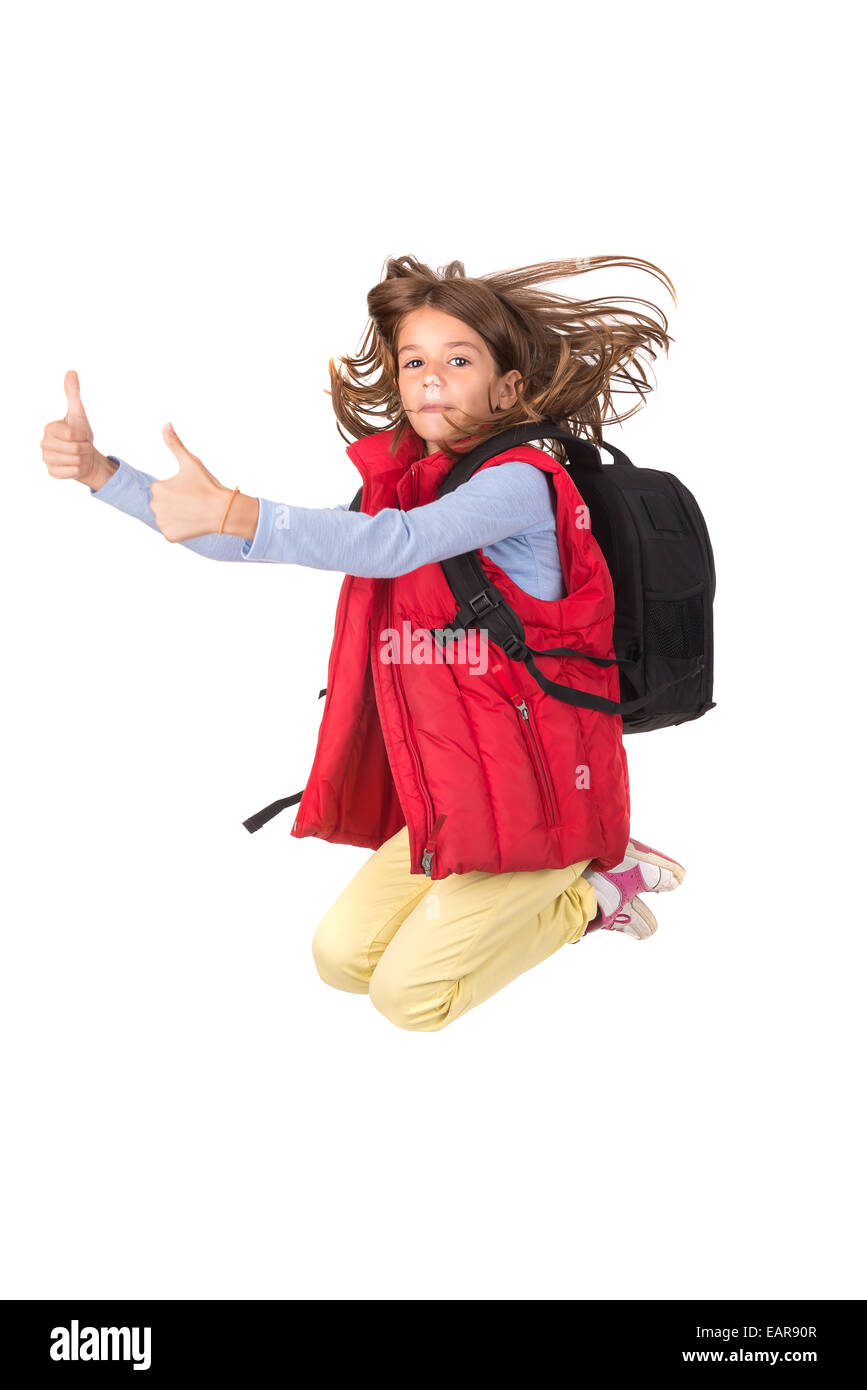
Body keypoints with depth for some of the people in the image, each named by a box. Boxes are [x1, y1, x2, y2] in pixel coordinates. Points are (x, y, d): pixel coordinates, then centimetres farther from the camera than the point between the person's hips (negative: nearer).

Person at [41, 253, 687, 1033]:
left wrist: (238, 514, -50)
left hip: (536, 792, -8)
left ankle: (590, 890, 12)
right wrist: (100, 472, -5)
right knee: (341, 958, 9)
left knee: (408, 995, -7)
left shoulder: (519, 480, -18)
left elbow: (395, 545, -37)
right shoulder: (400, 482, 6)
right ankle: (553, 873, 19)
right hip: (450, 792, 8)